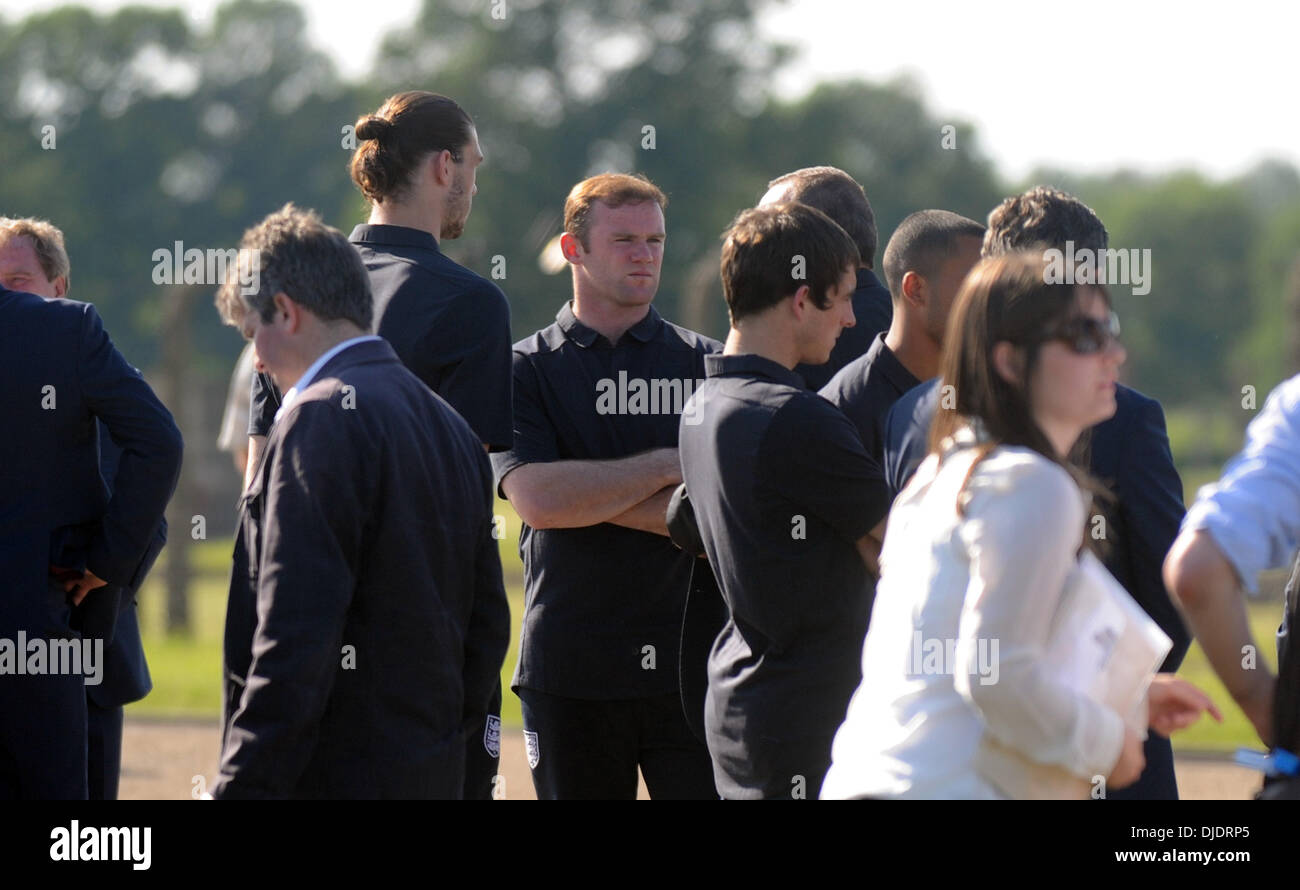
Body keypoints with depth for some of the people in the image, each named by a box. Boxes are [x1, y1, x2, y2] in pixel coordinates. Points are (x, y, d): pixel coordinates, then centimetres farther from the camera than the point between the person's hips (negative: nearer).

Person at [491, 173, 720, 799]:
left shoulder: (708, 366, 9)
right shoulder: (527, 371, 6)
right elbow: (537, 500, -10)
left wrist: (589, 493, -9)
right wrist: (667, 466, -9)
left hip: (690, 662, 0)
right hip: (569, 671, 0)